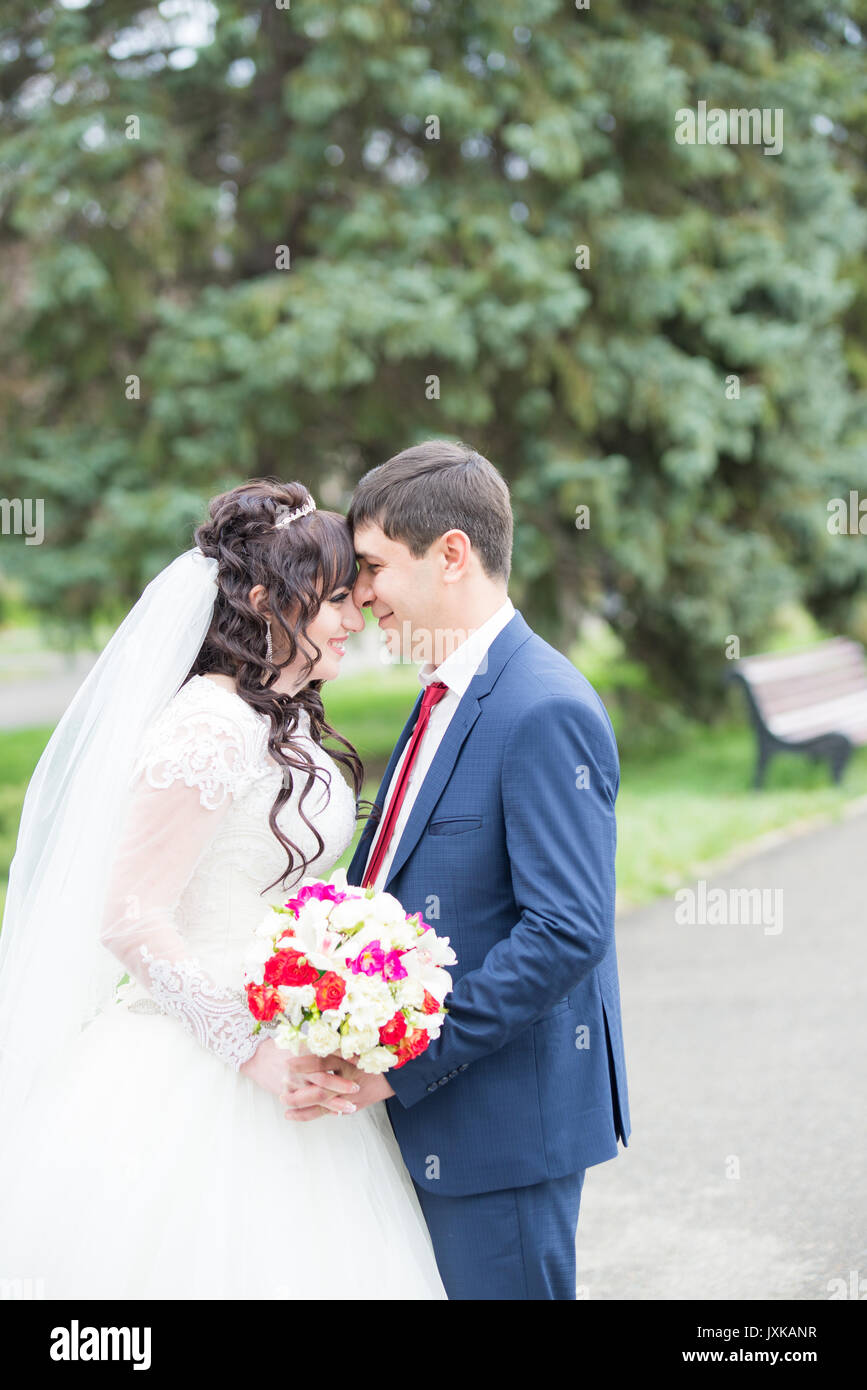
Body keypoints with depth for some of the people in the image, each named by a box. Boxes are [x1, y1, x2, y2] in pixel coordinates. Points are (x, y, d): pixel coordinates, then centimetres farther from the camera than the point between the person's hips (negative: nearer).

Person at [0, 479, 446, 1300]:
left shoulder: (284, 724, 12)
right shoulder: (209, 728, -18)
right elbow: (130, 922, -20)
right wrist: (253, 1052, -21)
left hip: (275, 1065, 9)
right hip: (202, 1091, -9)